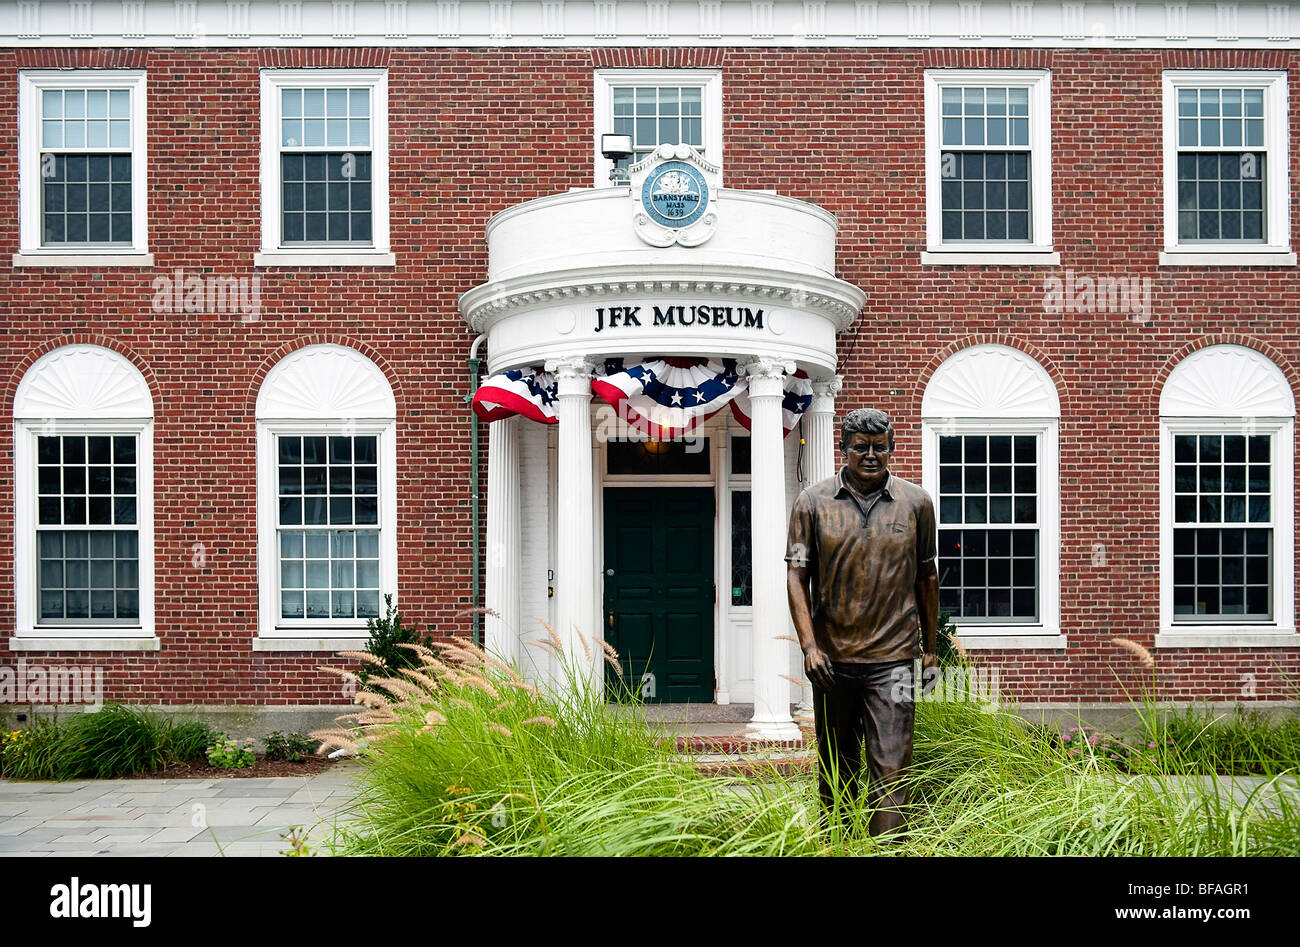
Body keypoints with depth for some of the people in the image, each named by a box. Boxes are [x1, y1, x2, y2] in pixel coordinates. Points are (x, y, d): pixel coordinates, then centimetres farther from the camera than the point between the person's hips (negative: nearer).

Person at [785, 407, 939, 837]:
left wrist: (931, 648, 13)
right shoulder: (813, 502, 1)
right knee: (835, 767, 15)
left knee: (891, 770, -5)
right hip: (832, 658, 1)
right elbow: (797, 575, 0)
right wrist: (809, 644, -9)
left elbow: (926, 576, 12)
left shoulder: (916, 503, 4)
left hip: (892, 659, -1)